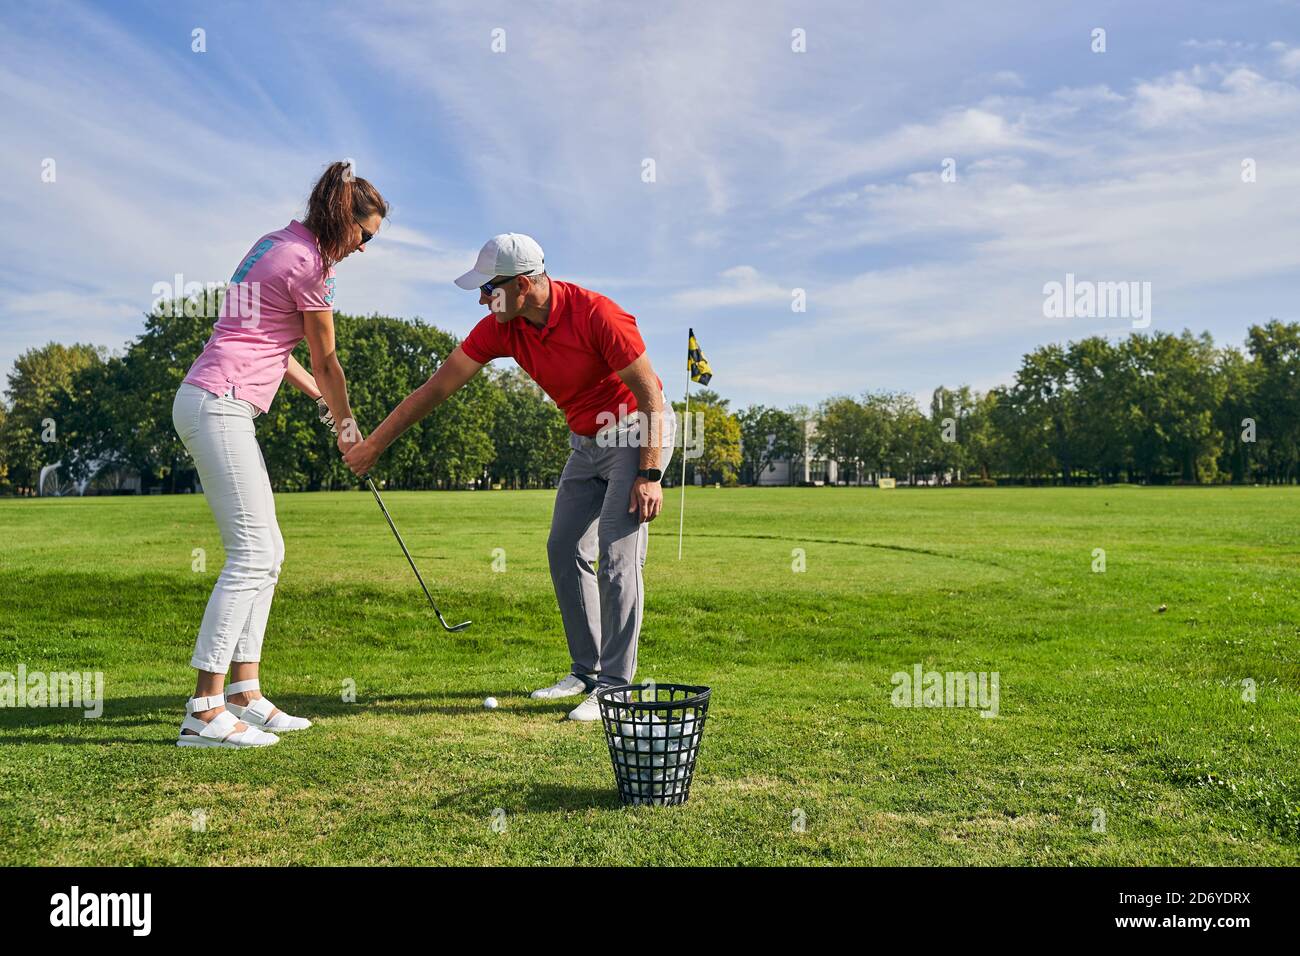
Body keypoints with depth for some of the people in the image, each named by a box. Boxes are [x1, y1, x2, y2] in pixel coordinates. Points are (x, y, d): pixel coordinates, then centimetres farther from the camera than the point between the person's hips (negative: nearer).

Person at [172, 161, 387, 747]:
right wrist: (346, 424, 13)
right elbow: (325, 362, -1)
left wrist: (322, 401, 25)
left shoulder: (275, 243, 18)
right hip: (219, 405, -10)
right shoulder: (309, 263, -10)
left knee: (266, 551, 10)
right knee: (251, 554, -12)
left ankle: (245, 696, 12)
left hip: (212, 404, 10)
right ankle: (204, 711, -11)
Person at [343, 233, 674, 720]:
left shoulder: (597, 315, -28)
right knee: (564, 549, 7)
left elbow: (650, 392, -22)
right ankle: (586, 670, 17)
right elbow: (437, 387, -4)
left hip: (638, 430, -7)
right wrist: (373, 443, -2)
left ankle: (616, 686, -8)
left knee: (617, 554, -14)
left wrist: (650, 475, -25)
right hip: (587, 439, 7)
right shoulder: (500, 328, -10)